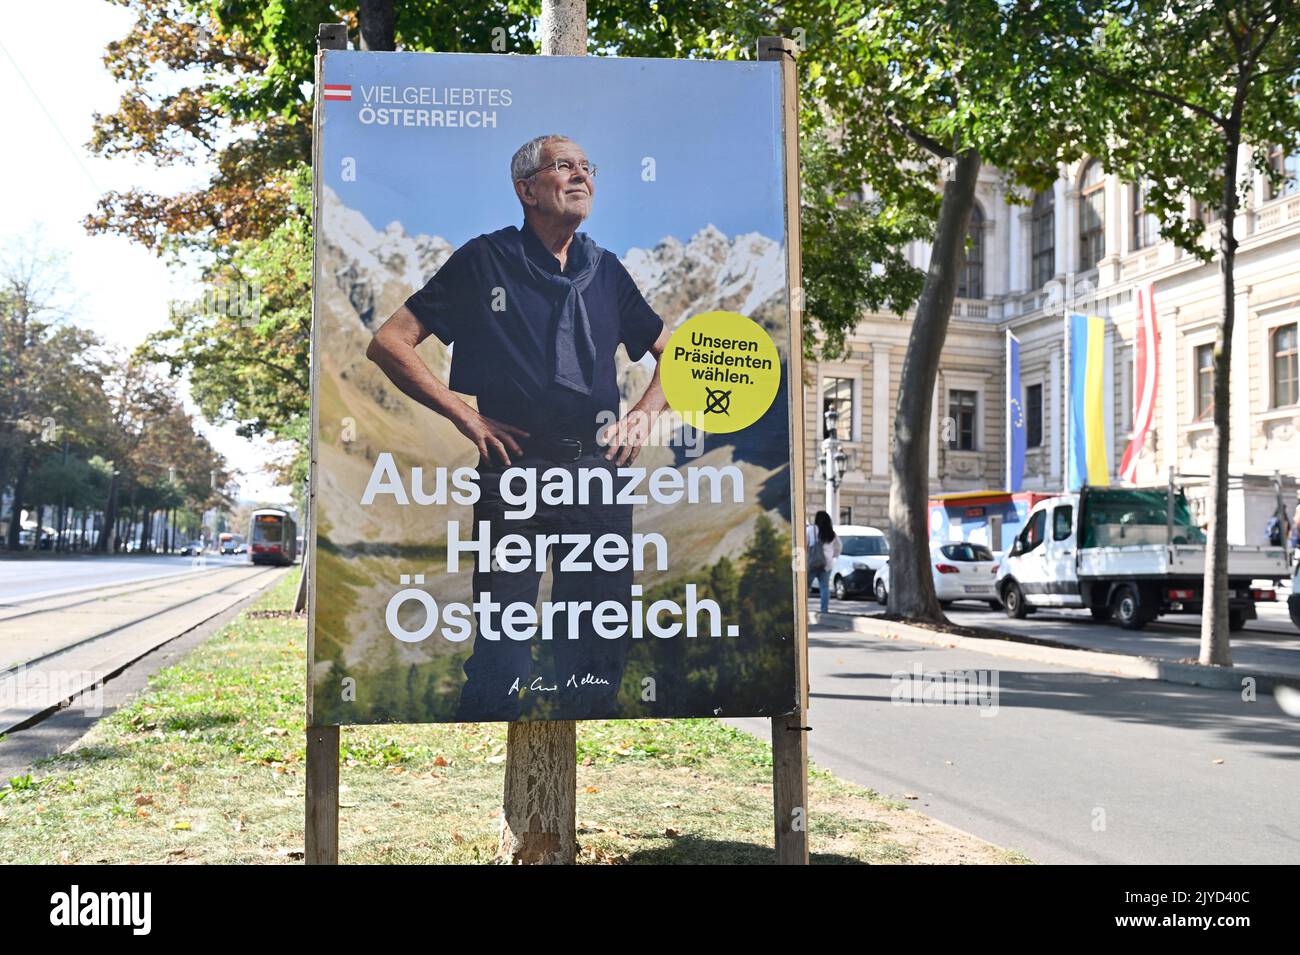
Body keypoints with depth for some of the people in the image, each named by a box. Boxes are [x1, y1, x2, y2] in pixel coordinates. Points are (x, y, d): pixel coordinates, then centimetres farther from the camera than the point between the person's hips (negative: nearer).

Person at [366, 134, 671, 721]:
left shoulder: (605, 270, 14)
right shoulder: (485, 260, 2)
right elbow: (388, 344, 0)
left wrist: (644, 413, 8)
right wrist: (467, 418, -6)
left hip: (599, 471, 4)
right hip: (514, 469, -4)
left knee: (599, 647, 8)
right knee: (502, 652, -3)